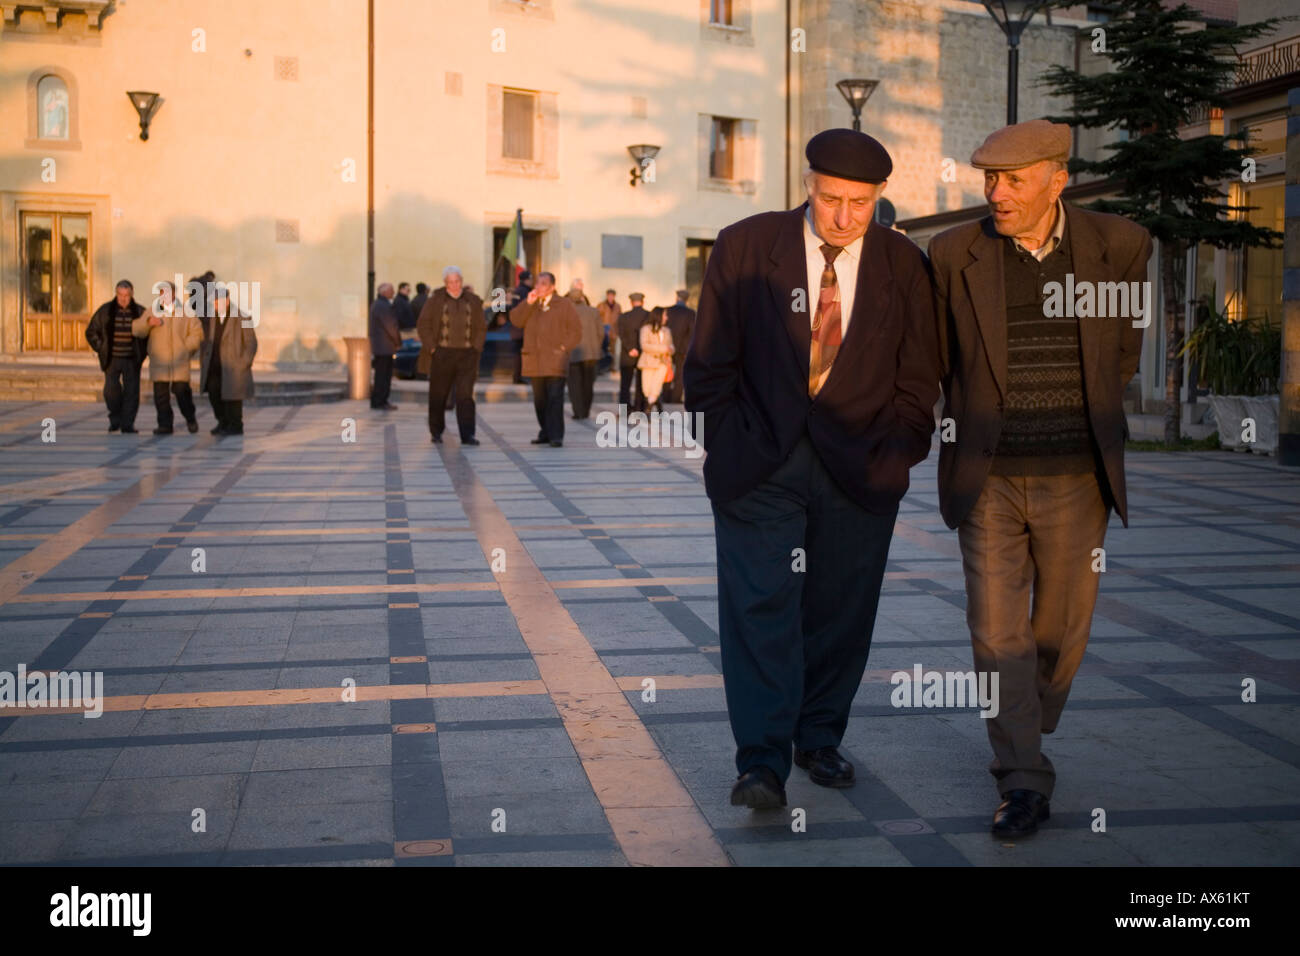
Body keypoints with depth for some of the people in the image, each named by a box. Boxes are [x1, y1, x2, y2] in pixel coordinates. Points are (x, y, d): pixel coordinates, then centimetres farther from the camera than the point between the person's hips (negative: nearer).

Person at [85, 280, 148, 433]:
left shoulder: (140, 312, 0)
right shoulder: (105, 311, 0)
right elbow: (91, 332, 10)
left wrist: (142, 353, 5)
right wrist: (101, 349, 2)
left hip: (132, 361, 0)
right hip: (112, 359, 0)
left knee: (131, 392, -4)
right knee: (111, 390, -12)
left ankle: (127, 425, 4)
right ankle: (115, 419, 10)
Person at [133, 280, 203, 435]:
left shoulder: (186, 312, 9)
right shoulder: (151, 312, 13)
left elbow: (196, 333, 6)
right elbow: (136, 330, 6)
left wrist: (185, 348, -8)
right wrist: (148, 323, -14)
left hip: (180, 362, -2)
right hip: (159, 362, 2)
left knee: (181, 390, -9)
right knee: (161, 394, -1)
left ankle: (190, 418, 15)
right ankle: (165, 425, 7)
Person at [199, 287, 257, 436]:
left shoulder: (241, 318, -9)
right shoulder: (212, 318, 8)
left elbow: (251, 343, -8)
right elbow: (206, 340, 16)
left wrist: (242, 365, -13)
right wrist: (203, 361, 9)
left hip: (234, 366, -5)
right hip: (215, 365, 5)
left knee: (232, 396, -1)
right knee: (213, 393, 0)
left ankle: (235, 426, 10)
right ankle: (223, 422, 16)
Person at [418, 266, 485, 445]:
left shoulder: (473, 301, 9)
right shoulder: (435, 299, 3)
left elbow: (481, 328, 12)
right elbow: (424, 324, 2)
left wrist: (476, 348, 1)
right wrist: (431, 347, -5)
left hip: (466, 355, 1)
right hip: (442, 354, -1)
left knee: (465, 395, -5)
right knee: (438, 395, 7)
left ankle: (467, 435, -6)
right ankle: (436, 432, 22)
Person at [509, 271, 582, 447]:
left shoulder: (564, 305, 3)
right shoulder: (530, 305, 17)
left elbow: (576, 330, 2)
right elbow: (515, 320, 2)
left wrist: (563, 347, -8)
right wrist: (528, 303, -7)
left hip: (555, 361, -5)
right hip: (534, 360, 5)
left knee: (554, 399, -11)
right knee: (540, 400, 9)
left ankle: (556, 436, -12)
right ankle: (545, 433, 19)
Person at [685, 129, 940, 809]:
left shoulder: (902, 265, 3)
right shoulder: (743, 247, -1)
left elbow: (919, 377, 10)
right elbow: (710, 362, 4)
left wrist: (895, 456, 2)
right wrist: (727, 446, 0)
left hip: (858, 468, 2)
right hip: (759, 464, -1)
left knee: (840, 612, 7)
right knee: (759, 605, -8)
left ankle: (819, 740, 25)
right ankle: (762, 763, -5)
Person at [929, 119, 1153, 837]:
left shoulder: (1118, 245, -3)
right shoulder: (954, 254, -4)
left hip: (1075, 480, 1)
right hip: (987, 481, -1)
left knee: (1060, 628, 11)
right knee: (997, 630, -5)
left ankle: (1025, 739, 36)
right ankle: (1024, 781, 4)